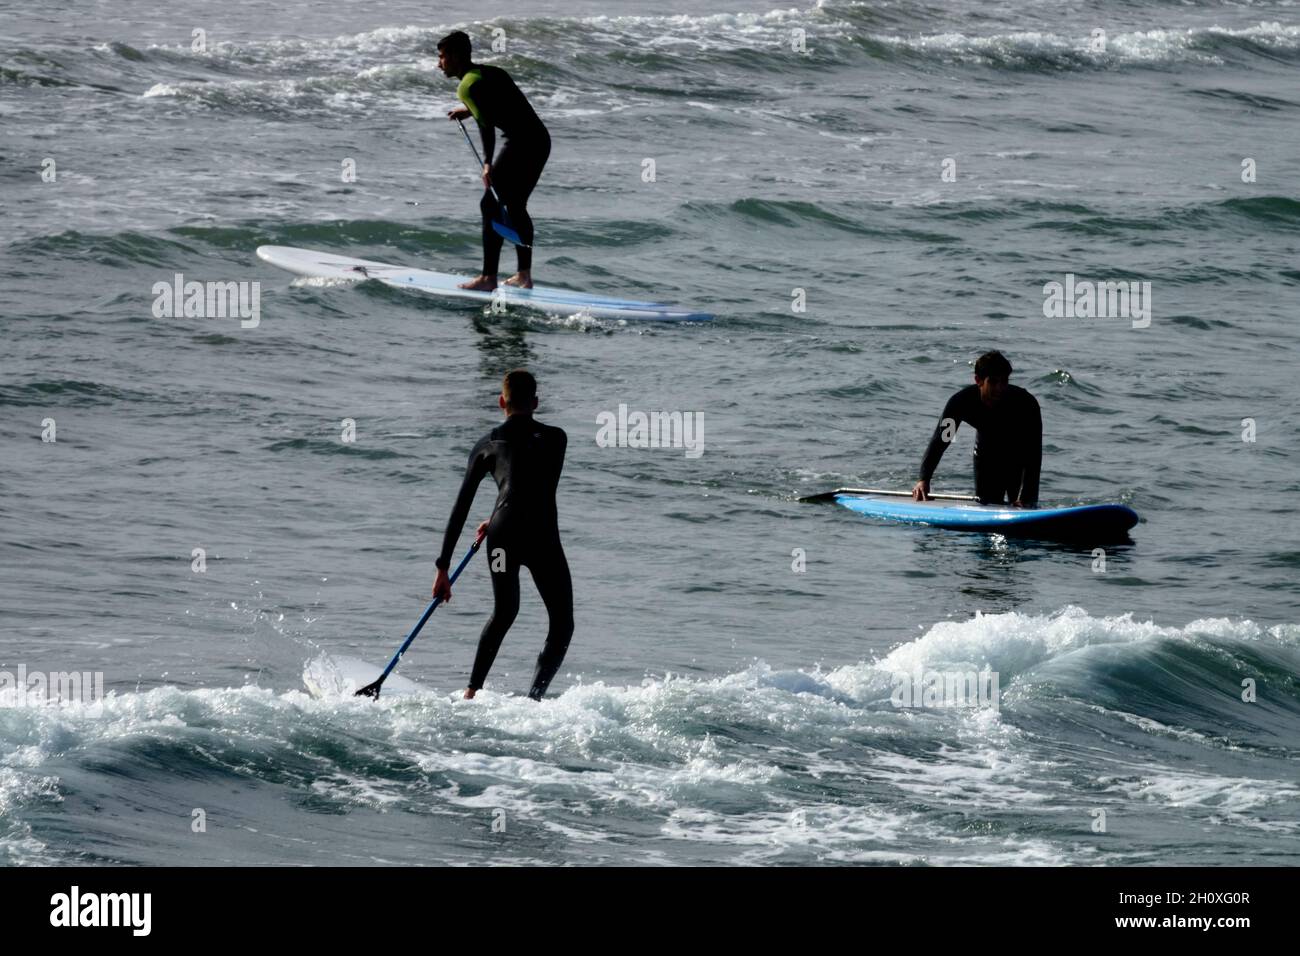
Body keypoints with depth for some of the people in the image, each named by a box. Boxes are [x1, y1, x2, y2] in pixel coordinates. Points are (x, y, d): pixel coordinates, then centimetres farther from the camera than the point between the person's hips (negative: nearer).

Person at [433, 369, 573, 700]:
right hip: (542, 537, -3)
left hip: (502, 535, 3)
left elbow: (460, 509, 16)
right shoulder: (555, 438, 15)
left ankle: (472, 691, 21)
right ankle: (535, 696, -12)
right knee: (562, 624, 7)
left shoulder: (488, 444, 16)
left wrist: (443, 568, 19)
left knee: (503, 614, 26)